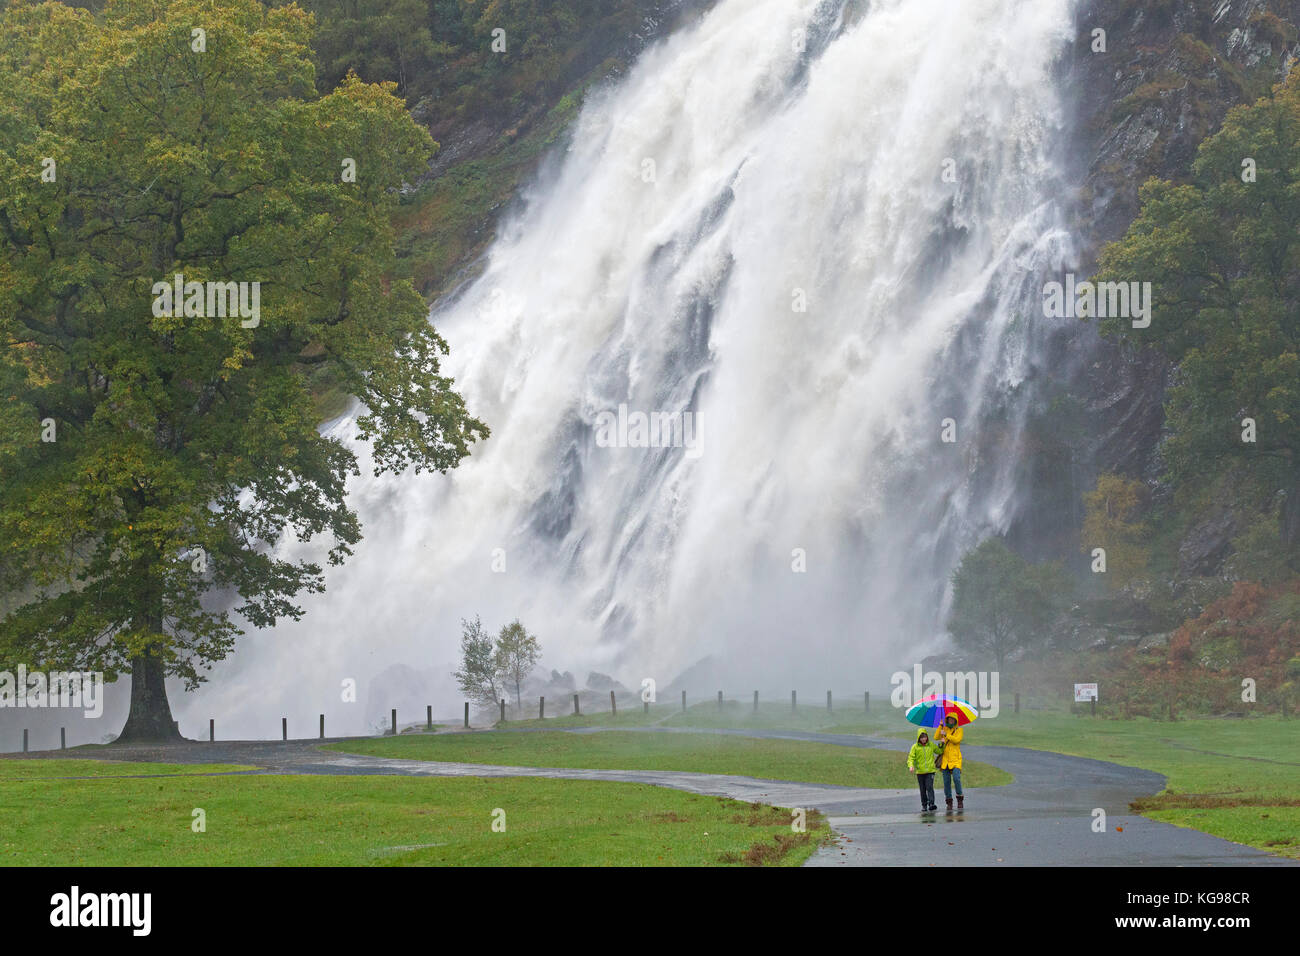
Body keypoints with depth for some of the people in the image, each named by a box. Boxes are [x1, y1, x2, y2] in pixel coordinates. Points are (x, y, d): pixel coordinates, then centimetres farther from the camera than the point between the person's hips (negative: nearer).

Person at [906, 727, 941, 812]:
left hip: (930, 771, -1)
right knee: (923, 789, 8)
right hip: (920, 772, 1)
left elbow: (940, 751, 18)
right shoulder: (915, 747, -1)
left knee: (929, 787, -15)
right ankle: (924, 805, 18)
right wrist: (911, 765, -22)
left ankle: (931, 804, -20)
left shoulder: (931, 745, 4)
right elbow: (911, 757, -4)